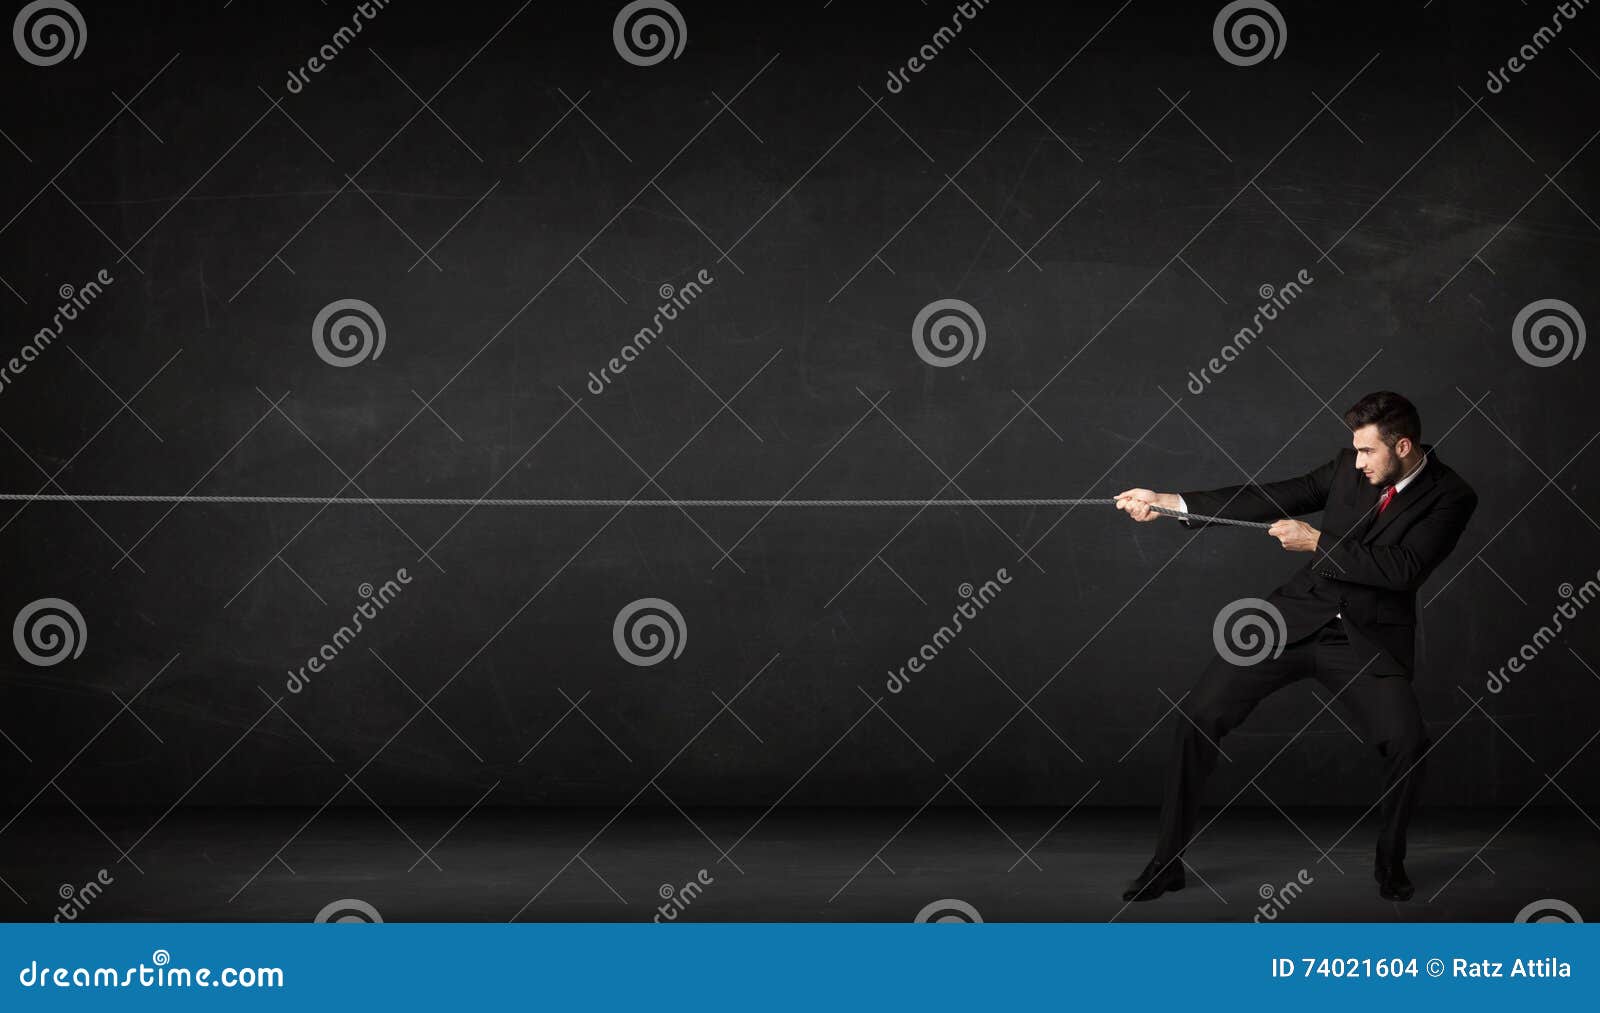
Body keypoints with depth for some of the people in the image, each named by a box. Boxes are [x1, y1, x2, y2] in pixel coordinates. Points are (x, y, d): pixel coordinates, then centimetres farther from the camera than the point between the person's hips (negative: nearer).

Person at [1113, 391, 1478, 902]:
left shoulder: (1450, 497, -8)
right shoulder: (1351, 464, 3)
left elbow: (1403, 568, -19)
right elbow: (1279, 497, 5)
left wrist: (1318, 543, -17)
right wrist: (1169, 503, 1)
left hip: (1366, 639, -3)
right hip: (1298, 616, 3)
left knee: (1407, 741, -25)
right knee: (1199, 715, -7)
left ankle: (1390, 860, 4)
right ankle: (1167, 862, 5)